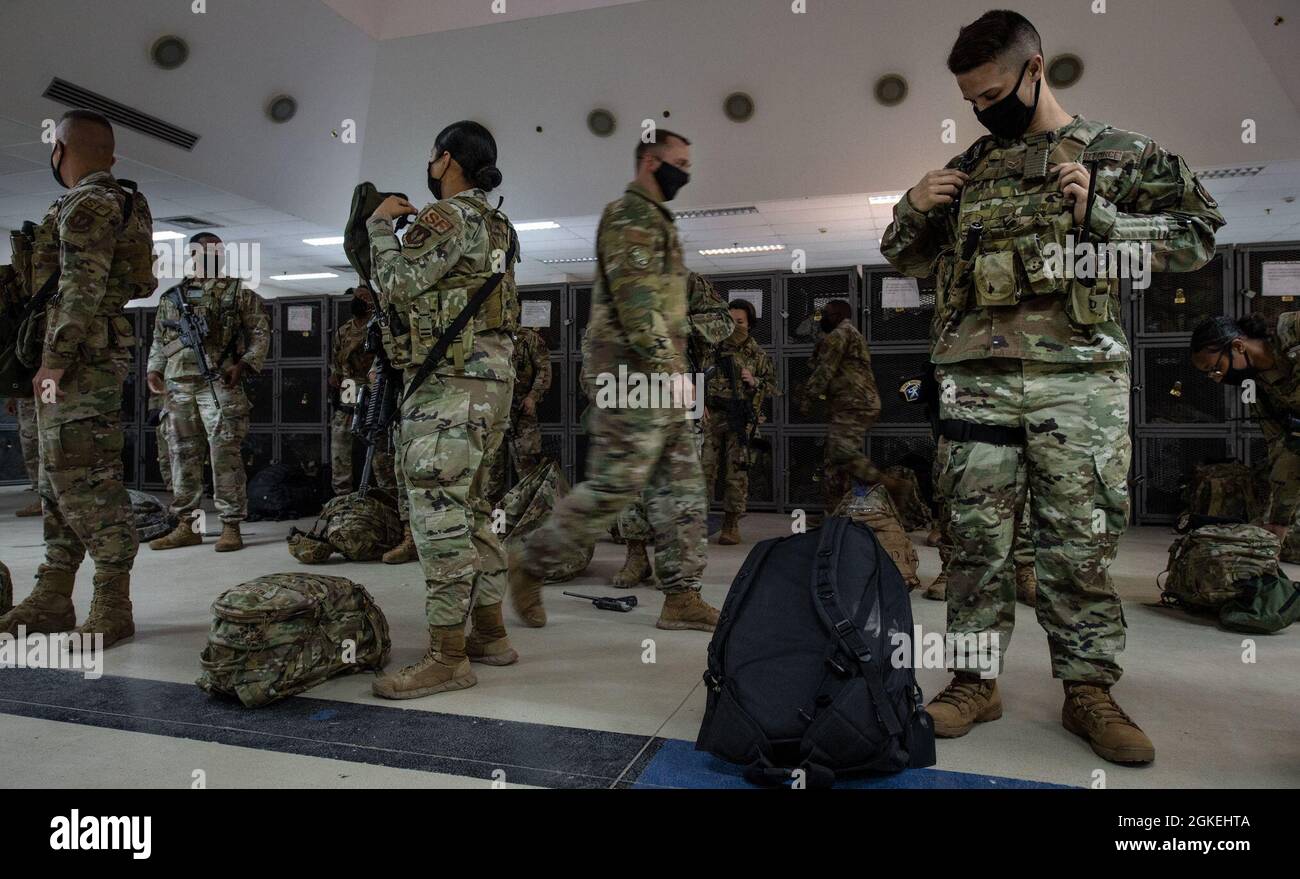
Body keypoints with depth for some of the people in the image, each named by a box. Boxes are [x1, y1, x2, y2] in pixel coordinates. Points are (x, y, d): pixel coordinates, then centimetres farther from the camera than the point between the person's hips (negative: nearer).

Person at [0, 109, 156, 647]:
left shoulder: (87, 204, -9)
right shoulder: (120, 204, 20)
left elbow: (82, 287, -19)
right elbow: (137, 283, 24)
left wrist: (54, 358, -20)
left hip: (78, 358, -10)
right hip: (88, 357, 10)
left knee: (85, 478, -10)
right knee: (59, 476, 12)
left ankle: (113, 607, -6)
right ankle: (53, 599, 18)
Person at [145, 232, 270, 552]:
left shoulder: (239, 292, 8)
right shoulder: (173, 295, 21)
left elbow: (260, 332, 1)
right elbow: (159, 338, 23)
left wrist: (244, 364, -12)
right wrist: (154, 369, 8)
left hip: (219, 382, -5)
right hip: (177, 383, 5)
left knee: (225, 453, -8)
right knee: (183, 454, 7)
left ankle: (231, 526, -4)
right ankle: (186, 526, 14)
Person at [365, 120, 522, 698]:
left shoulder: (451, 216, -9)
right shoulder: (495, 224, 22)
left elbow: (396, 286, -11)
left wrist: (380, 225, 3)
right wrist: (402, 225, 22)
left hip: (450, 383, -10)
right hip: (491, 380, 10)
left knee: (438, 512, -9)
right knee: (470, 507, 15)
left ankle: (447, 657, -4)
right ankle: (490, 634, 22)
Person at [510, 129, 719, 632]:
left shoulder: (654, 219, 25)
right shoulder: (630, 215, -6)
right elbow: (635, 299, -18)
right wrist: (668, 368, -23)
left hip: (659, 376, 10)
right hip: (637, 373, -10)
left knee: (682, 487, 6)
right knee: (613, 486, -7)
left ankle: (682, 597, 10)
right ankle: (531, 566, 8)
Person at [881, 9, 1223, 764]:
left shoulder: (1119, 154, 9)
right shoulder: (966, 170, 18)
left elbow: (1199, 234, 5)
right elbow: (906, 259, 25)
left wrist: (1099, 219, -7)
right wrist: (913, 209, 4)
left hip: (1080, 377, -2)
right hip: (975, 378, 3)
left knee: (1081, 543, 2)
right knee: (977, 539, 4)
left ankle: (1090, 691, 15)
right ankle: (975, 681, 15)